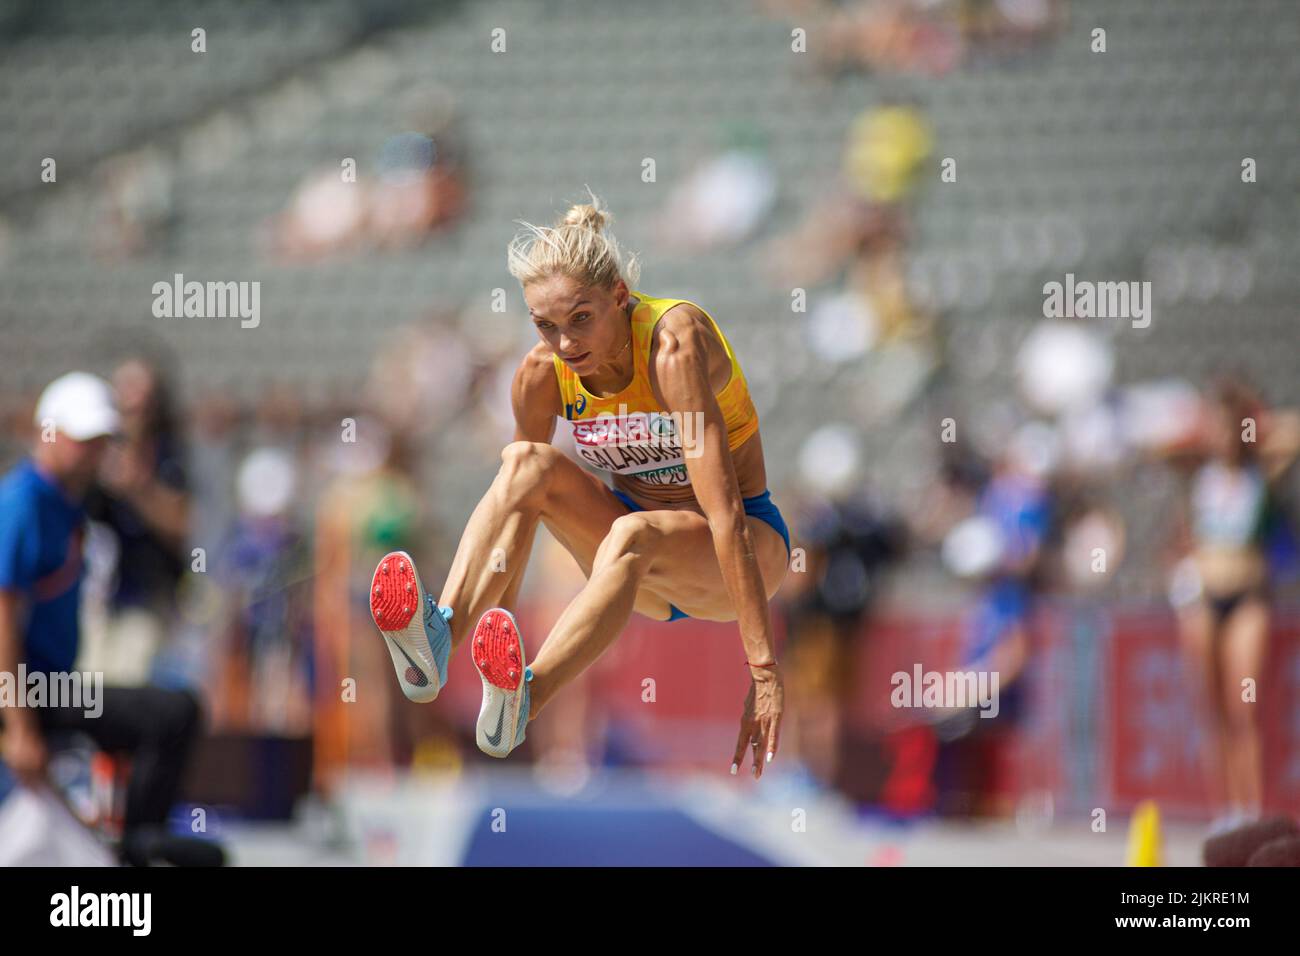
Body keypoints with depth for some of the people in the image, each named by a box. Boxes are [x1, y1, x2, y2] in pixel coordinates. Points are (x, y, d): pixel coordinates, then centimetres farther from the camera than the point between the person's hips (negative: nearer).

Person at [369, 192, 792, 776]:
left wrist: (762, 667, -37)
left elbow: (723, 508, -32)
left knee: (633, 534, -38)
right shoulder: (542, 374, -10)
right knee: (527, 462, -21)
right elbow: (516, 499, 3)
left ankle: (522, 705, -55)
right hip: (644, 574, 5)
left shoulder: (673, 344, -26)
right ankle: (437, 643, -39)